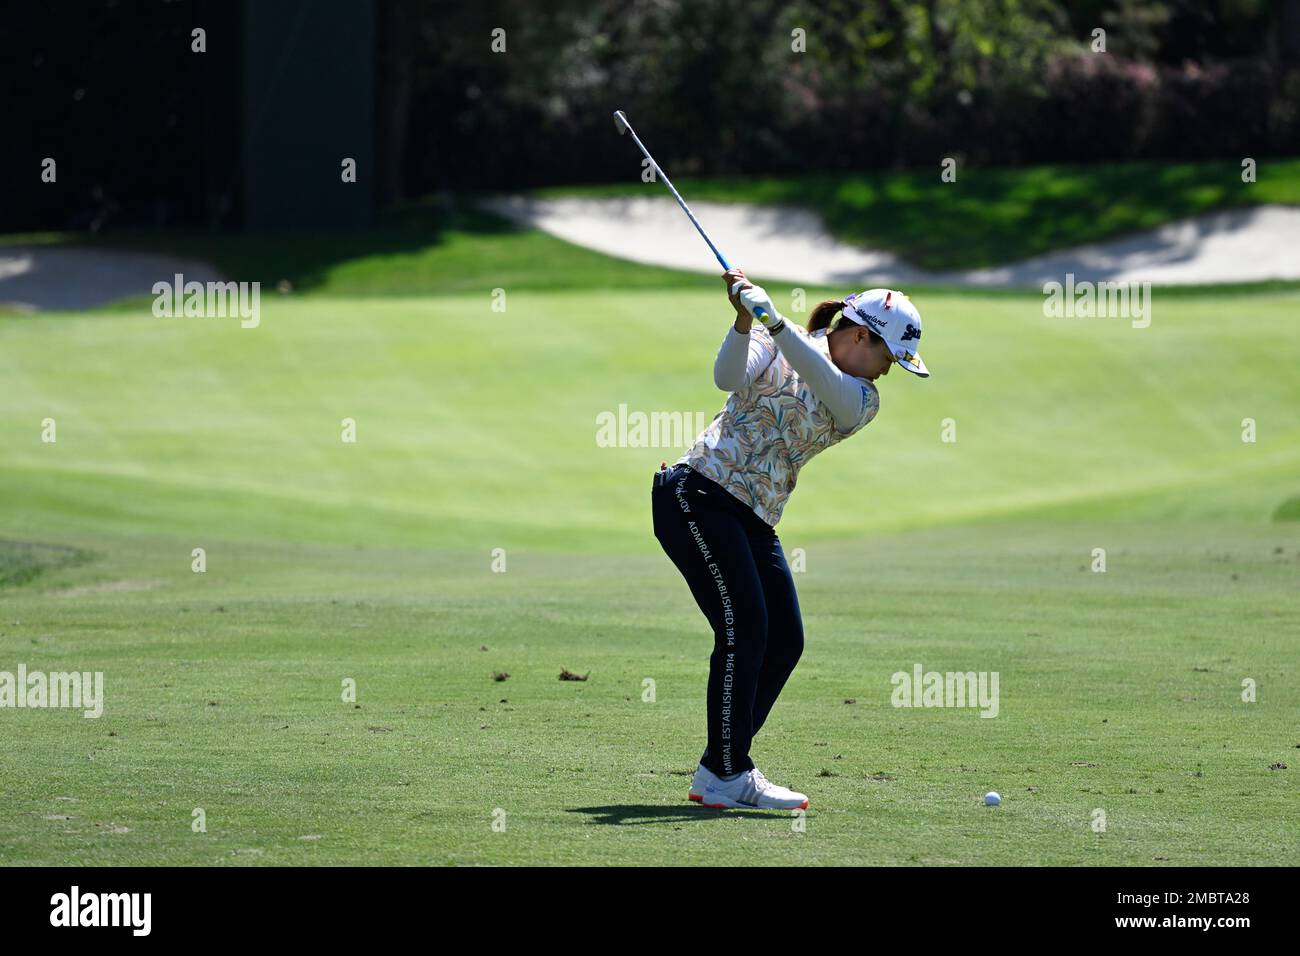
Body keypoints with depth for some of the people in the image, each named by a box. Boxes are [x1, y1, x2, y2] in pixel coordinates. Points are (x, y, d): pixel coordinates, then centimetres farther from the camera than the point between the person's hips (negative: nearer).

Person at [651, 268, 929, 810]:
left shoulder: (862, 402, 7)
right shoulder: (773, 344, -1)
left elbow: (828, 385, -15)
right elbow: (729, 377, -18)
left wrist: (776, 322, -29)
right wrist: (745, 321, -34)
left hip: (755, 521, 7)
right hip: (699, 496, -7)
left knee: (784, 642, 2)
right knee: (745, 627, -17)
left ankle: (725, 766, 12)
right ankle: (725, 777, -14)